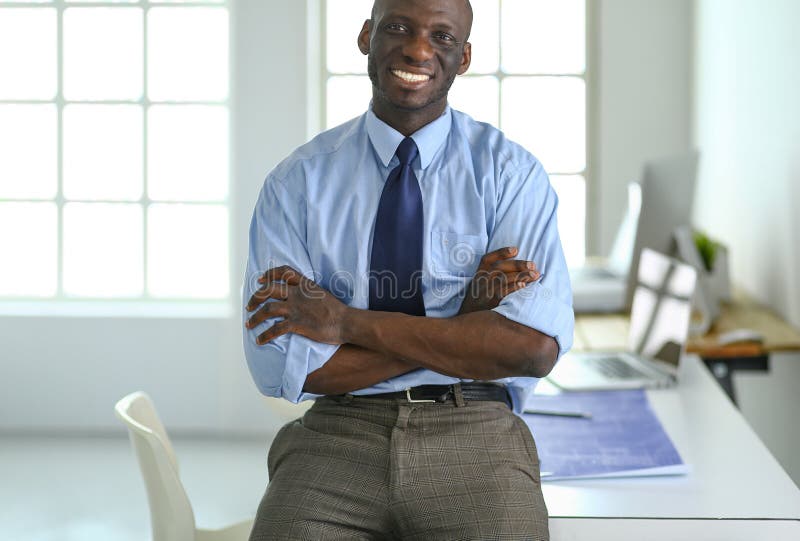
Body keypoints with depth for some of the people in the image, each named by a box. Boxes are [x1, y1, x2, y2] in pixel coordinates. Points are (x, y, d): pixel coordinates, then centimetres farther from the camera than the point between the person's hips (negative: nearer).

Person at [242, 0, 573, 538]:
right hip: (335, 439, 1)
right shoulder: (297, 181, 4)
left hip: (473, 439, 0)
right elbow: (280, 366, -6)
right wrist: (462, 320, -10)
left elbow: (537, 346, -12)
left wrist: (349, 322, -12)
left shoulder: (512, 172, 2)